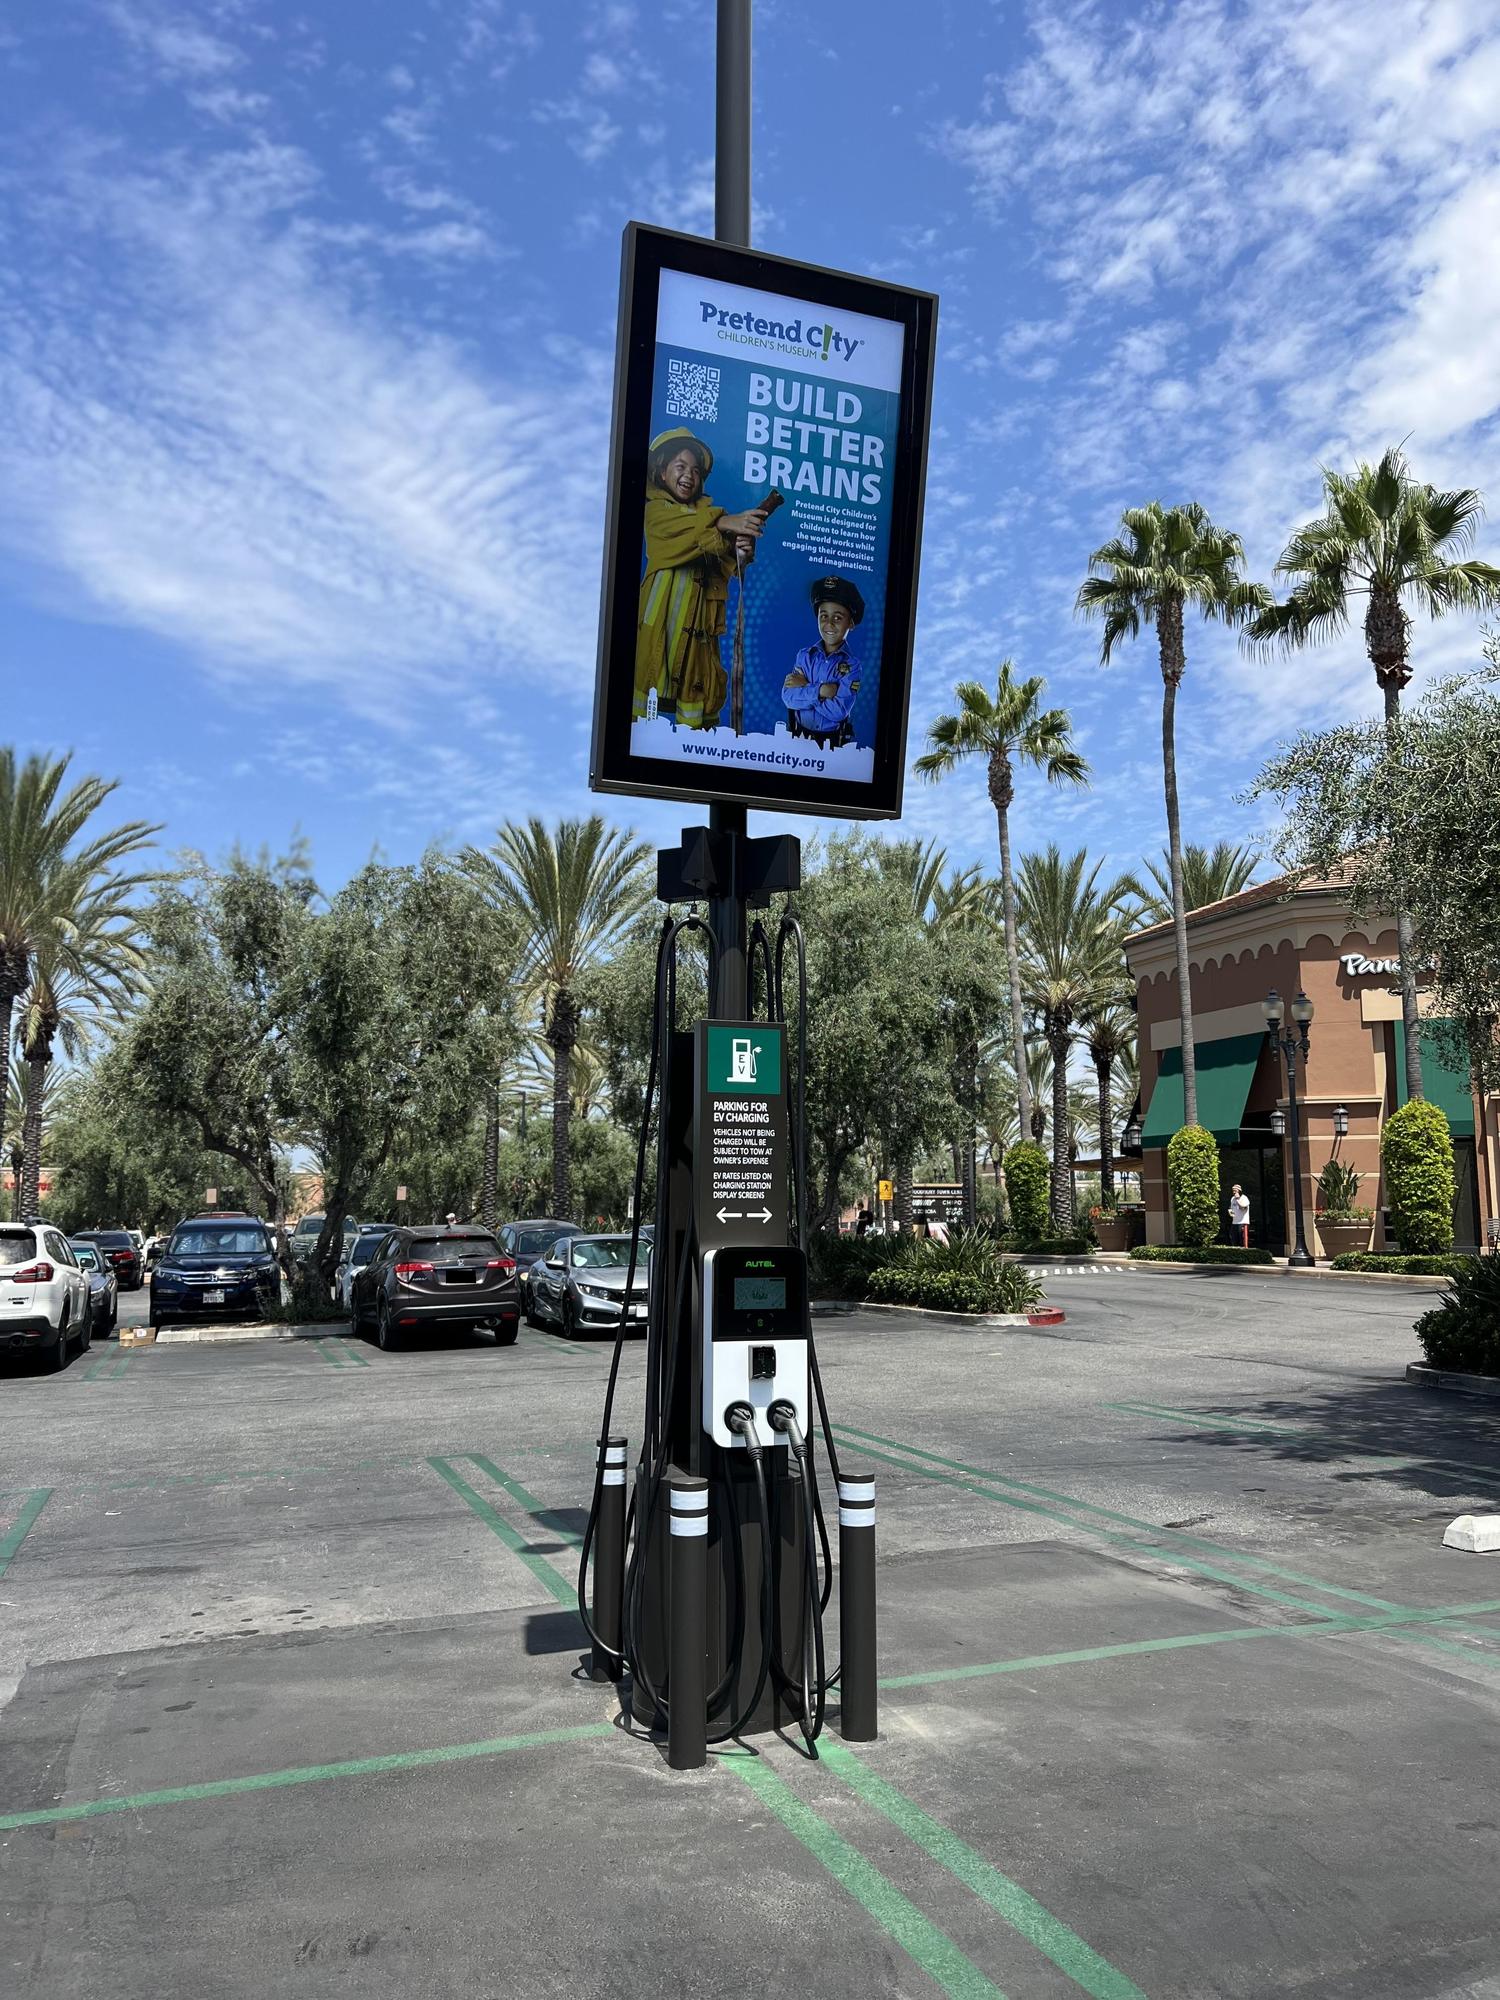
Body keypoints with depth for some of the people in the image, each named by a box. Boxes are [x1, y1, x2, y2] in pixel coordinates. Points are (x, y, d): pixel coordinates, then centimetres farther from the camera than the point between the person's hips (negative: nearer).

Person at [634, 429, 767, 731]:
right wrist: (724, 522, -30)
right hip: (660, 610, -4)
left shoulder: (706, 511, 21)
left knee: (698, 675, -2)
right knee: (651, 669, -10)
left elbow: (723, 567, 7)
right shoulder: (654, 508, 8)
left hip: (697, 613, 4)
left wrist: (740, 553, -16)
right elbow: (680, 525, -16)